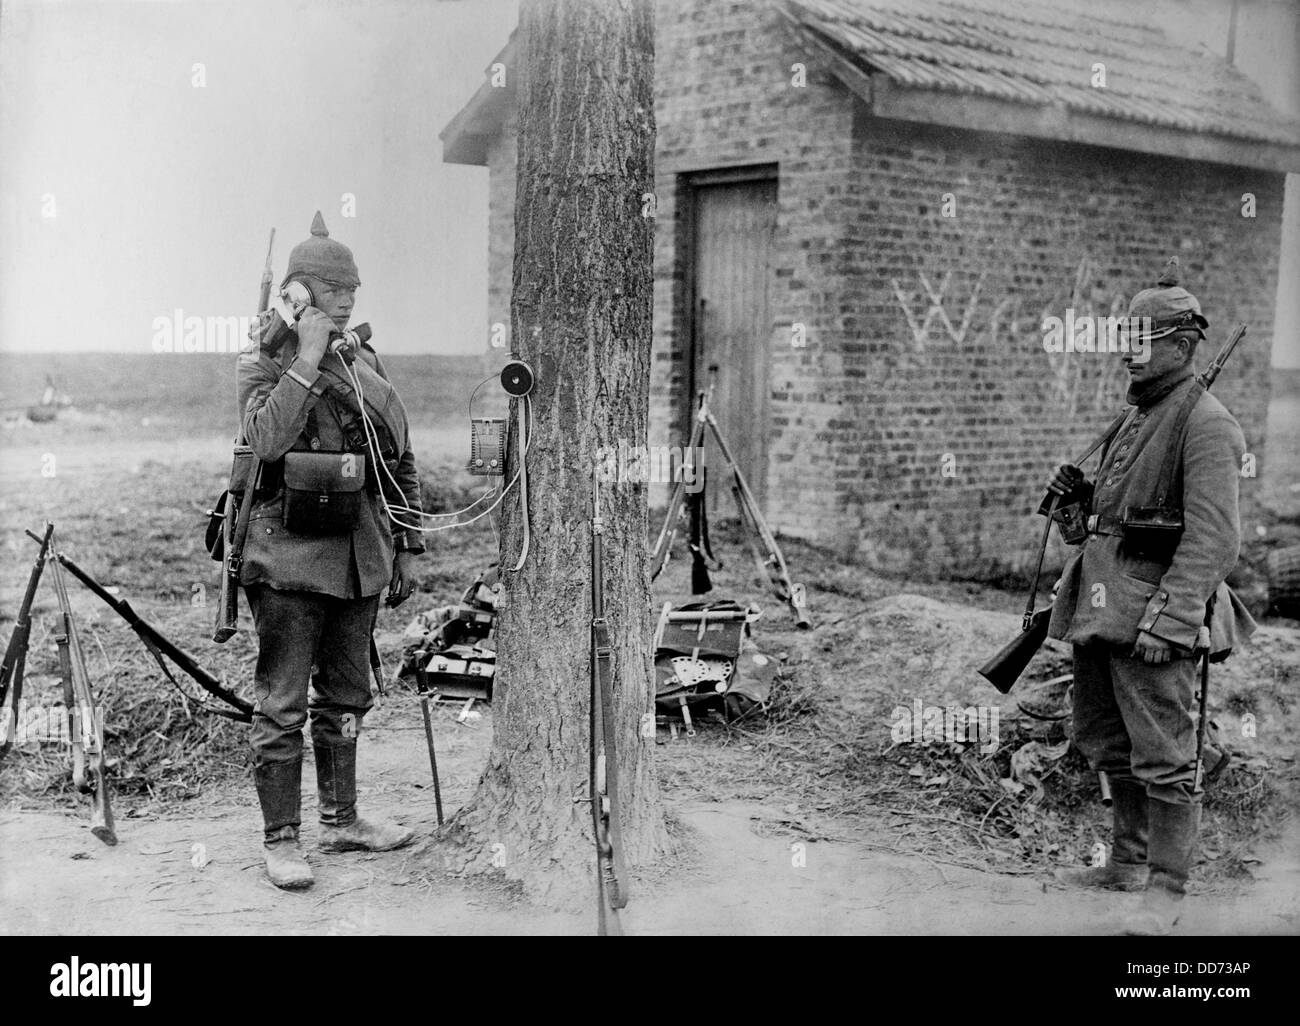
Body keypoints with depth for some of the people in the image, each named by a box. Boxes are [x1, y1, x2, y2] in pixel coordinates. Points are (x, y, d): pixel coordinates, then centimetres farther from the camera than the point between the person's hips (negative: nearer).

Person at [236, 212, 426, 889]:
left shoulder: (365, 362, 13)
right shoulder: (264, 365, -4)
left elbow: (400, 459, 17)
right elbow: (266, 439, -24)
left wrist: (408, 545, 15)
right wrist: (307, 359, -21)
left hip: (359, 557, 6)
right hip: (290, 558, -6)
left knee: (345, 700, 15)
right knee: (282, 707, -1)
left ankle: (340, 821, 28)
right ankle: (281, 840, 8)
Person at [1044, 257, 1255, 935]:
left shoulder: (1205, 422, -11)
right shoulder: (1140, 417, 18)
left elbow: (1213, 535, -20)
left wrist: (1168, 619, -26)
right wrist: (1082, 493, 12)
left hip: (1157, 603, -10)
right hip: (1102, 600, 10)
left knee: (1164, 756, -4)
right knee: (1105, 741, 17)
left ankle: (1166, 891, 5)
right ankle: (1128, 863, 31)